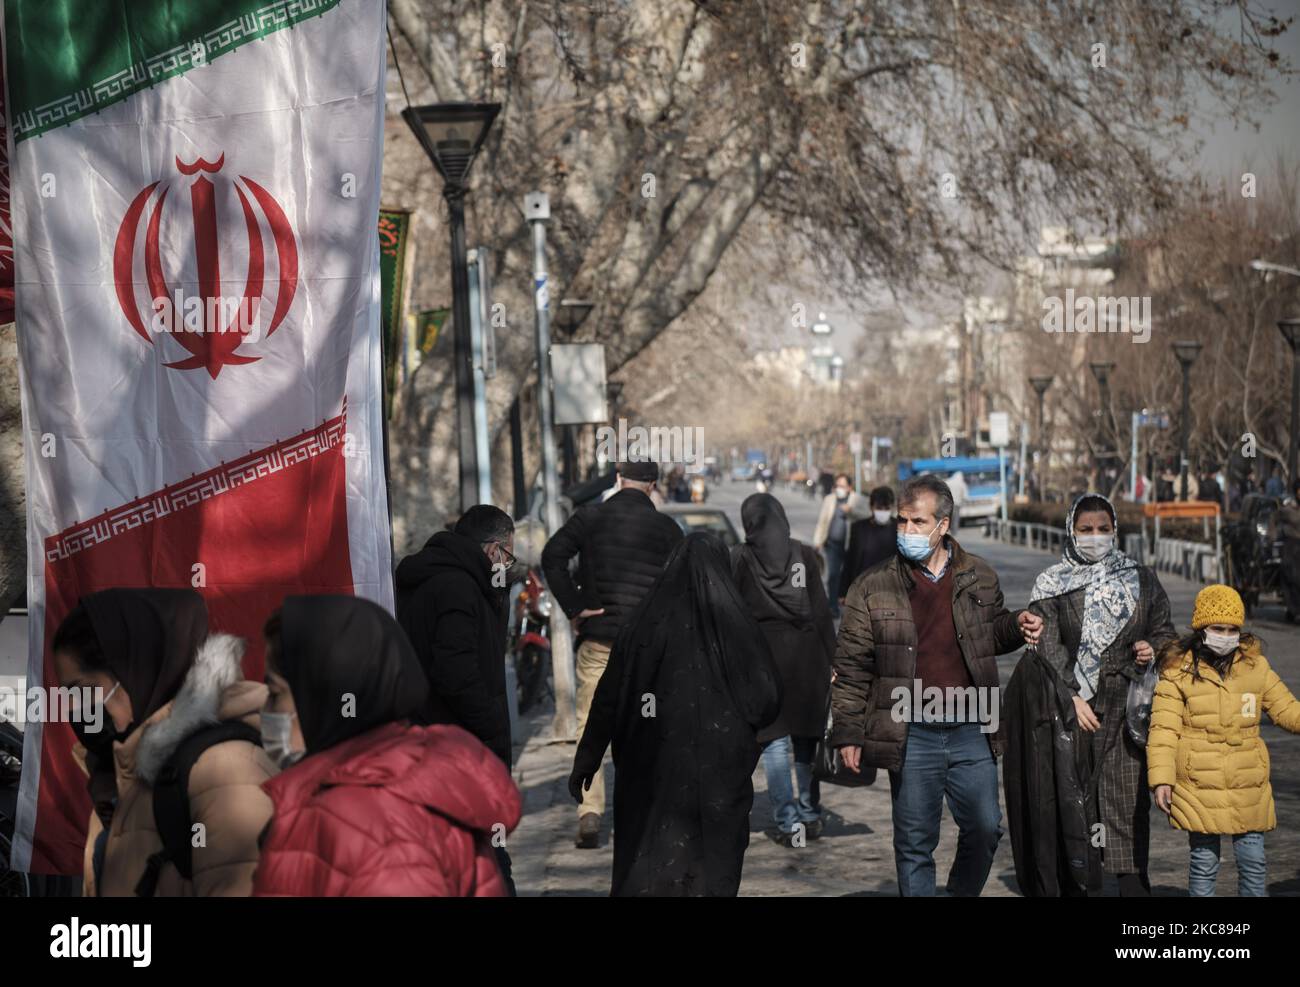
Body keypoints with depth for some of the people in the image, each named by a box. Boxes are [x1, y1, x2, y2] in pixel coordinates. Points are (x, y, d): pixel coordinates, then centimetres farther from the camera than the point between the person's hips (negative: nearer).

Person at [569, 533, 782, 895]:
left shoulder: (643, 625, -3)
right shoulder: (738, 627, -6)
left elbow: (609, 698, -1)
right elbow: (768, 701, -4)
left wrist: (586, 760, 7)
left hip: (653, 771, 1)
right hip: (720, 772, -1)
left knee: (644, 868, 10)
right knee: (713, 867, 8)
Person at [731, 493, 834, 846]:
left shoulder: (739, 558, -1)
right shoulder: (804, 555, 3)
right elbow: (821, 611, 2)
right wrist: (832, 659, 6)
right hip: (805, 649, 2)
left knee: (775, 740, 2)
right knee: (807, 737, 14)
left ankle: (788, 823, -1)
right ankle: (809, 816, 21)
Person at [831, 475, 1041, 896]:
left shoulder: (979, 578, 5)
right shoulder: (872, 589, -2)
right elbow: (851, 667, 1)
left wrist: (1016, 626, -2)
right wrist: (847, 733, -3)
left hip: (971, 733, 2)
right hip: (911, 738, -2)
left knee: (985, 829, 7)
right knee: (915, 843, 6)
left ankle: (962, 893, 30)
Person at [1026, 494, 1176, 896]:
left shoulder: (1141, 579, 13)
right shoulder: (1051, 584, 5)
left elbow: (1164, 630, 20)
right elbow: (1047, 647, -2)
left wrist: (1153, 648, -3)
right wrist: (1072, 697, -12)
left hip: (1126, 708, 1)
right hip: (1071, 709, -1)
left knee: (1128, 800, -4)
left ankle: (1132, 882, -3)